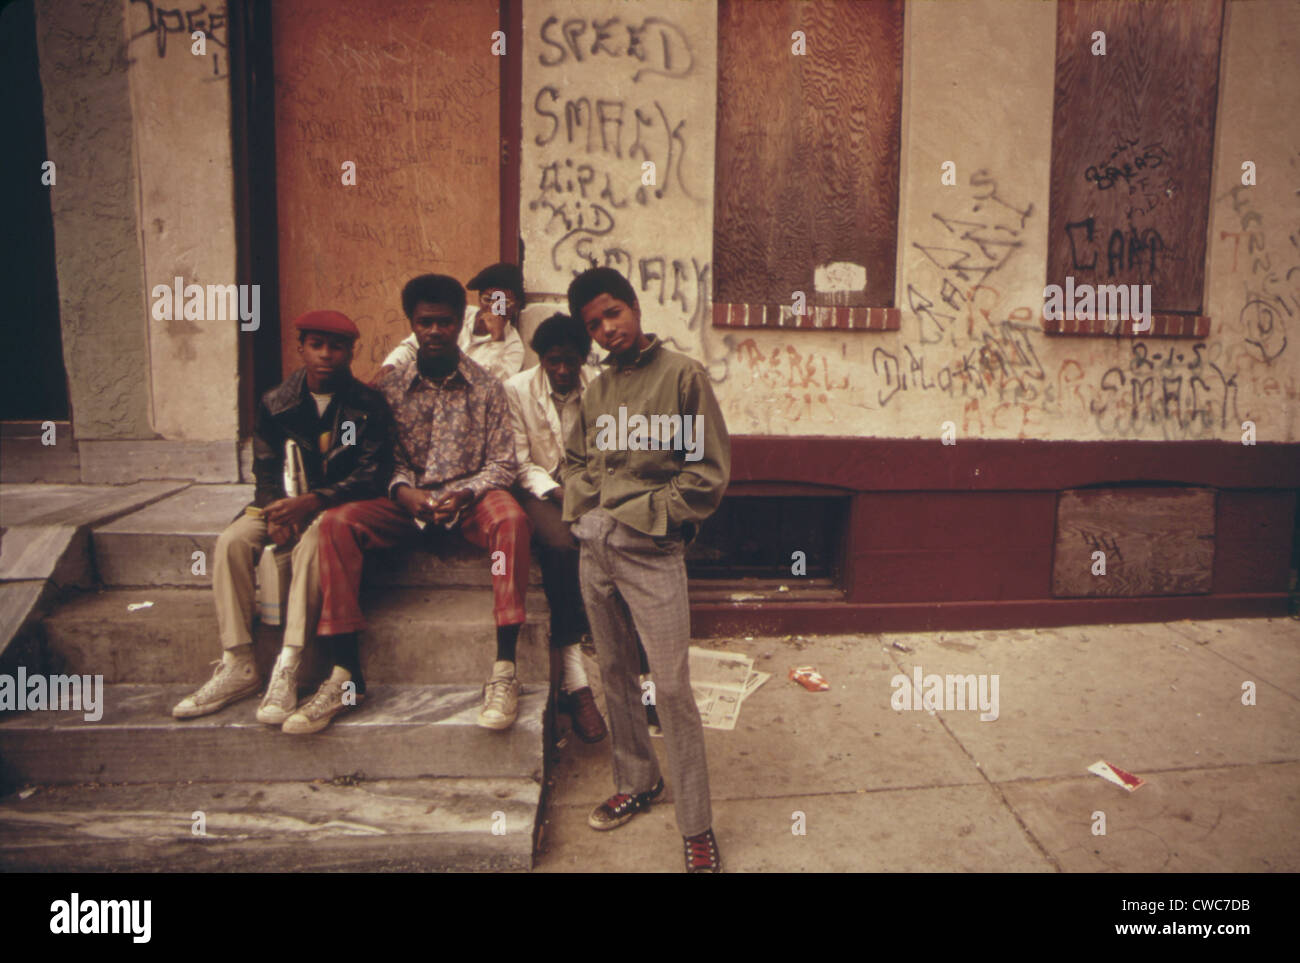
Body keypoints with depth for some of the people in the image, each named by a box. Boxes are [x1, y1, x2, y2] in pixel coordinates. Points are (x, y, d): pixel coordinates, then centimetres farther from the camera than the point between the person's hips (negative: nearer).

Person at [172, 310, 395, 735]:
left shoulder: (368, 405, -3)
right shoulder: (276, 403, 8)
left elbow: (373, 476, -11)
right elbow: (265, 469, 7)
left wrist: (311, 502, -24)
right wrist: (277, 511, -15)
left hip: (340, 505, -4)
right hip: (285, 503, 4)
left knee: (313, 539, -36)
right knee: (231, 540, -22)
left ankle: (287, 668, -36)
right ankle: (237, 666, -19)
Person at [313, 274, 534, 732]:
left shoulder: (486, 387, 4)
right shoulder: (389, 385, 7)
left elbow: (502, 463, 1)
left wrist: (465, 495, -18)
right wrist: (404, 492, -16)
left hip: (468, 498, -1)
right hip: (405, 500, 2)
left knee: (511, 518, -35)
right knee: (338, 522, -26)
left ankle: (504, 668, -33)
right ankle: (346, 669, -21)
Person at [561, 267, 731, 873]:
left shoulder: (681, 375, -3)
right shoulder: (596, 390, 14)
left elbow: (710, 468, -6)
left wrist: (648, 515, -10)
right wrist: (580, 509, 4)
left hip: (650, 552, -6)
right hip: (594, 551, 6)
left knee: (671, 687, -6)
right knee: (615, 673, 16)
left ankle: (696, 827, 7)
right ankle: (636, 783, 34)